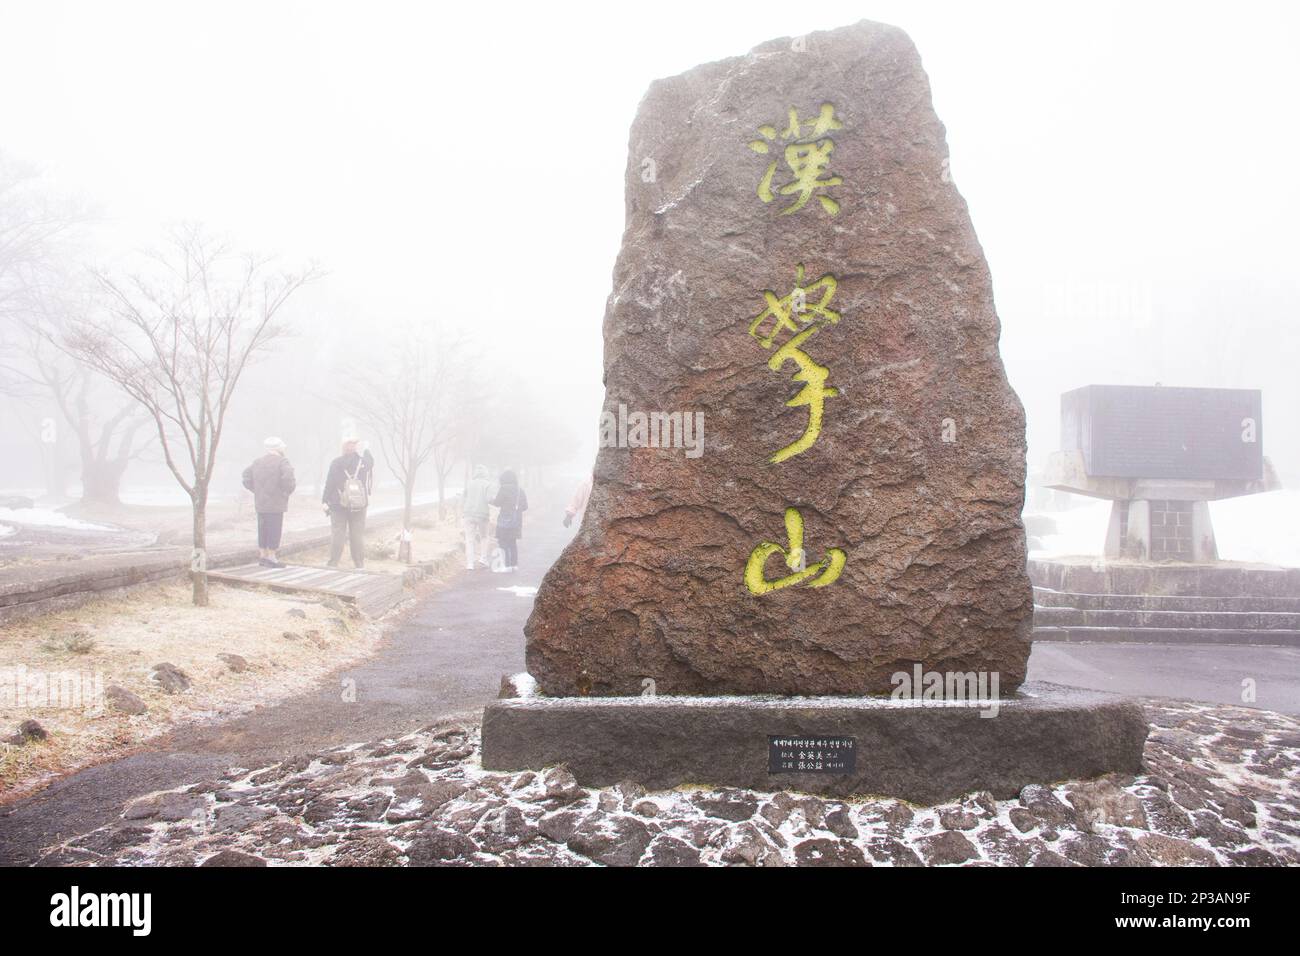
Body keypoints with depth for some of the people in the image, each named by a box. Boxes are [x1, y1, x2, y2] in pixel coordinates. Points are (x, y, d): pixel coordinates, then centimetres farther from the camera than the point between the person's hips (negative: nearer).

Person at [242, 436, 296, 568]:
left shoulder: (257, 462, 12)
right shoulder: (282, 462, -10)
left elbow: (247, 479, 10)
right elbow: (287, 479, -23)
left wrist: (257, 491, 15)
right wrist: (289, 490, -5)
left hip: (260, 504, 7)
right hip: (275, 505, -7)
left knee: (263, 530, 13)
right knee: (274, 531, -2)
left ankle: (262, 556, 18)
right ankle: (271, 557, -1)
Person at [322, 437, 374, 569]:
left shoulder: (337, 463, -10)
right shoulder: (365, 461, -4)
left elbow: (329, 483, -8)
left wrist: (325, 501, -4)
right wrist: (367, 452, 31)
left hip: (338, 505, -2)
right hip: (359, 504, 2)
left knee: (337, 534, 4)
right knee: (358, 534, 8)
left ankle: (333, 563, 3)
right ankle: (360, 564, 10)